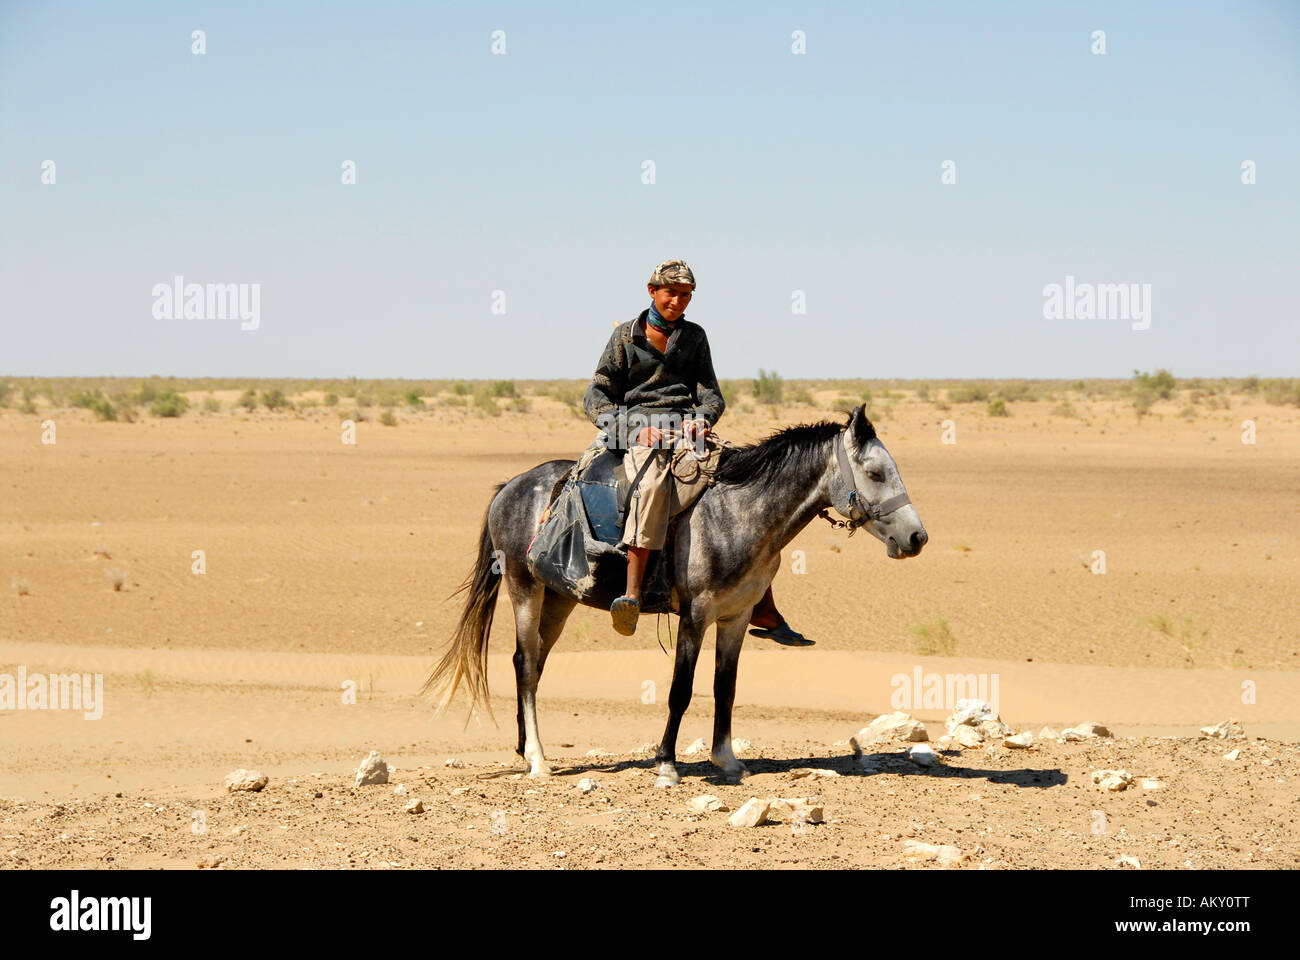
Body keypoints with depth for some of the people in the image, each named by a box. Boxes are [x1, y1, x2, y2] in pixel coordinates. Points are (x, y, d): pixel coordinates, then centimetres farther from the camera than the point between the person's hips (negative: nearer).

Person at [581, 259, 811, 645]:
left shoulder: (695, 336, 18)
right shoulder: (626, 336, 9)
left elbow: (709, 392, 13)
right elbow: (596, 397, 4)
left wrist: (702, 419, -11)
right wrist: (634, 428, -14)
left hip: (687, 429, 5)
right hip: (641, 430, -4)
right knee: (653, 485, -39)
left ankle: (763, 613, -3)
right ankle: (632, 594, -47)